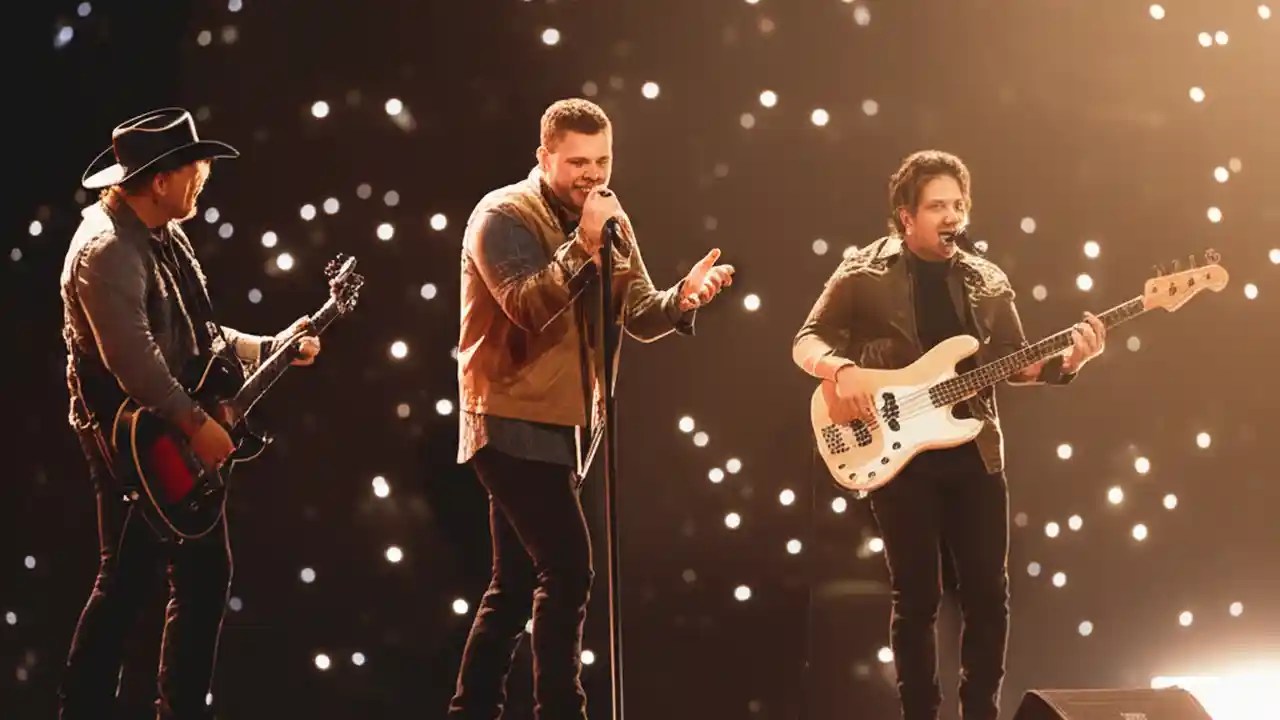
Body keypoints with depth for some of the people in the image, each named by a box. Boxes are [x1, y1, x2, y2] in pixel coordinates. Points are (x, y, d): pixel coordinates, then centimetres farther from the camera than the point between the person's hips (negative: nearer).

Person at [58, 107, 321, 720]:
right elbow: (132, 358, -29)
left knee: (204, 573, 11)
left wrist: (273, 348, 9)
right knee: (126, 582, -3)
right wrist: (196, 423, -25)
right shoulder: (108, 250, -20)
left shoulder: (162, 237, 12)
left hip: (172, 437, 10)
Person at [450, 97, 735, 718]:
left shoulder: (610, 220, 10)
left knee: (518, 584, 12)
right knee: (568, 568, -15)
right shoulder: (503, 216, -12)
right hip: (514, 423, -8)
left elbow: (638, 315, 2)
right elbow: (529, 308, -26)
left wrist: (682, 297, -18)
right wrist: (583, 245, -31)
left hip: (560, 425, 8)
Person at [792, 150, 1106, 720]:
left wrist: (1066, 360, -10)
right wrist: (842, 370, -21)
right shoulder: (863, 273, -1)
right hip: (902, 454, -3)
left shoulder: (988, 282, 10)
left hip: (974, 452, 3)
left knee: (989, 593, 4)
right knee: (917, 598, 2)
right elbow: (807, 341, 0)